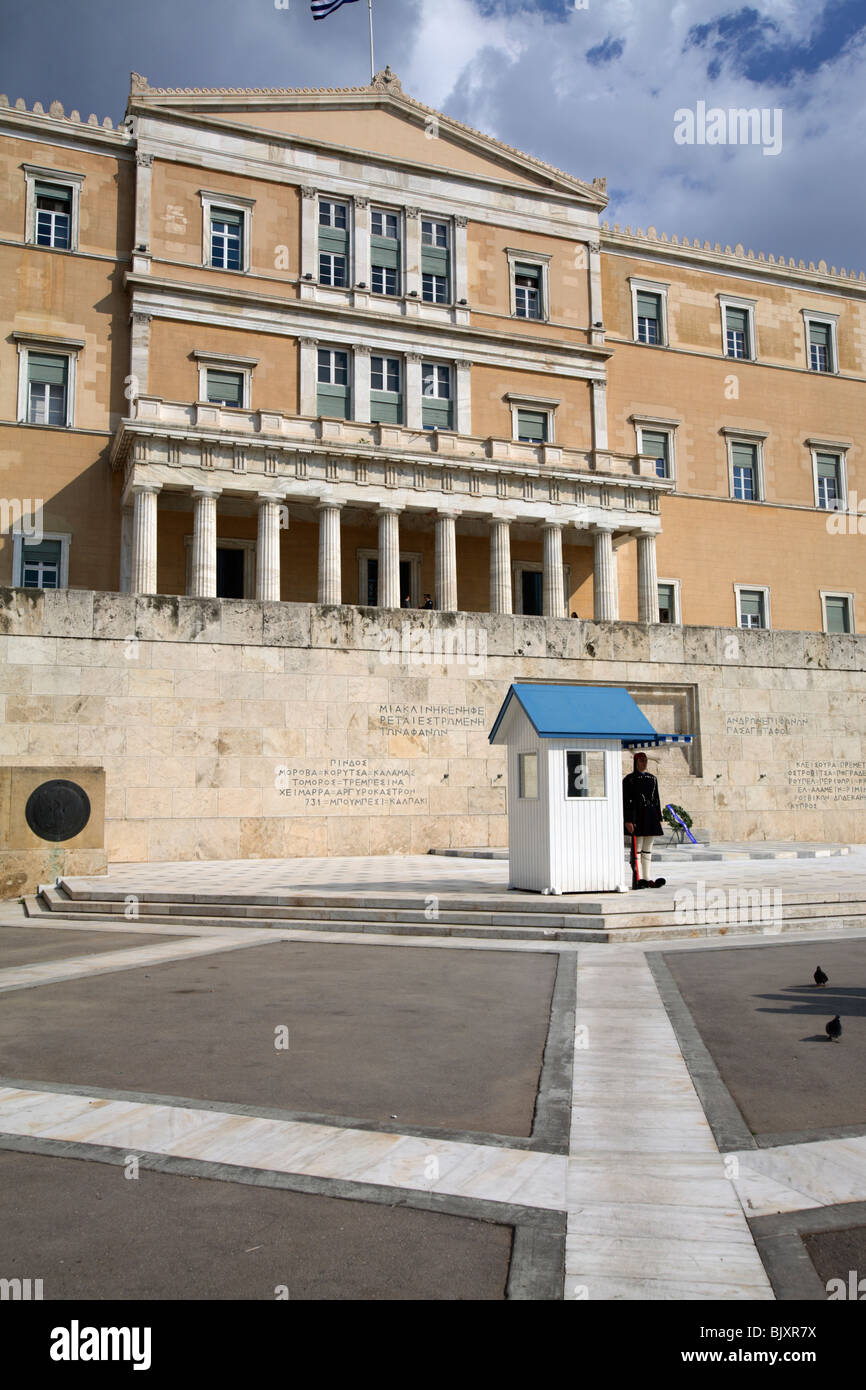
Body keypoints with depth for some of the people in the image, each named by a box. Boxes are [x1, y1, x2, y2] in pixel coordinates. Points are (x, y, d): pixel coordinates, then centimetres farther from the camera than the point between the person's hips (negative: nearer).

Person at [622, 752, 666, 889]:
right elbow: (625, 801, -8)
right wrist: (628, 821, -15)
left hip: (651, 818, 6)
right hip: (637, 819, -6)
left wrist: (659, 818, 12)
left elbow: (657, 799, 18)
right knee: (637, 849, -5)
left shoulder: (652, 778, 15)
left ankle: (647, 879, 10)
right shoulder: (629, 779, -3)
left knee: (648, 849, 8)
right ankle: (638, 879, -4)